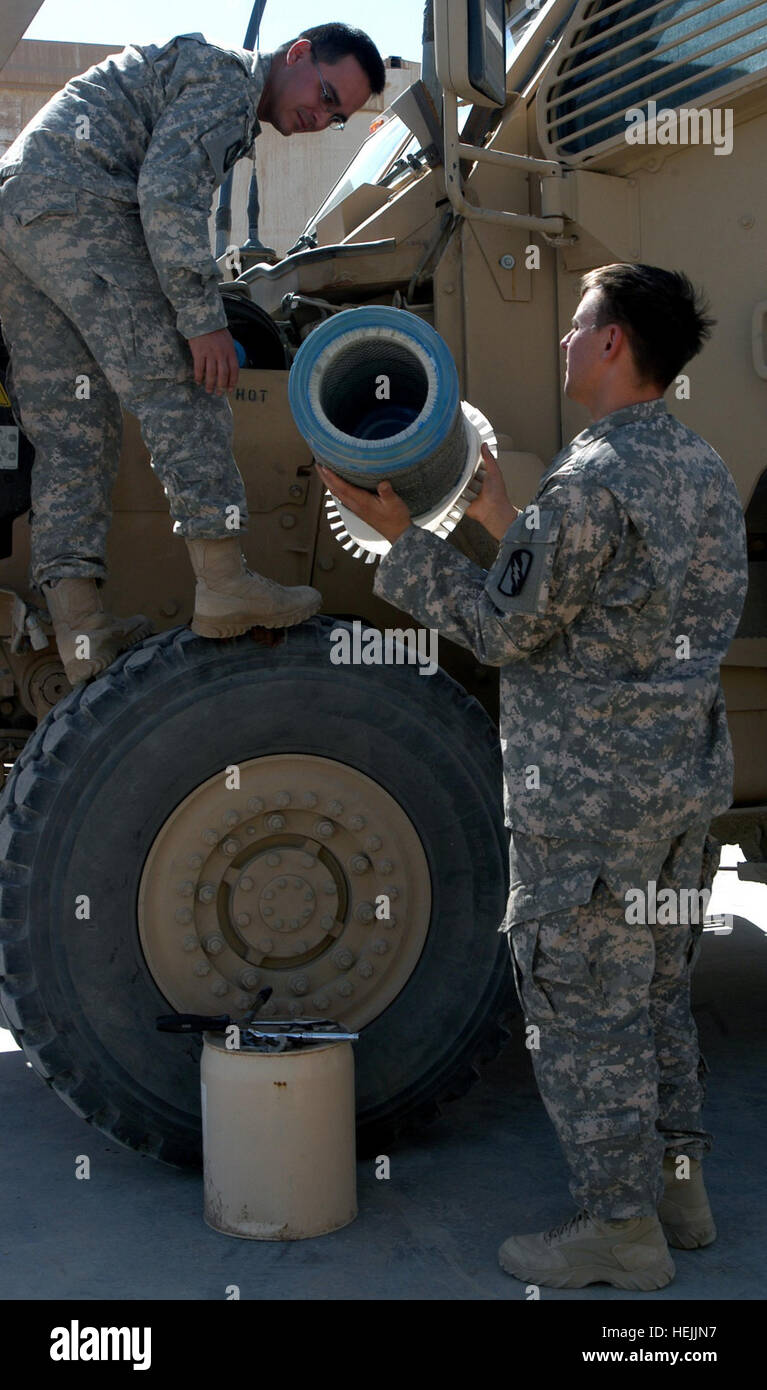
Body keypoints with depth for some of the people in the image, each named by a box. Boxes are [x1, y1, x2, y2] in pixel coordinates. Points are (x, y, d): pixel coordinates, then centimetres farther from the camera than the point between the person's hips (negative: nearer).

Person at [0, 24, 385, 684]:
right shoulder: (228, 74, -2)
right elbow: (167, 191, -16)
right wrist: (203, 318, -20)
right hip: (76, 205, -10)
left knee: (71, 432, 3)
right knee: (179, 388, -11)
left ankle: (80, 627, -1)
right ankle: (223, 583, -15)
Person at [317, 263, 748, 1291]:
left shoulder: (593, 480, -19)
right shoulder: (705, 470, 11)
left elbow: (506, 630, -14)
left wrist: (402, 538, -5)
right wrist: (502, 523, 22)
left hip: (588, 796, -9)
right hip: (688, 782, 9)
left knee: (583, 1010, 2)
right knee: (657, 996, 19)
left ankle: (620, 1229, 11)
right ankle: (678, 1187, 29)